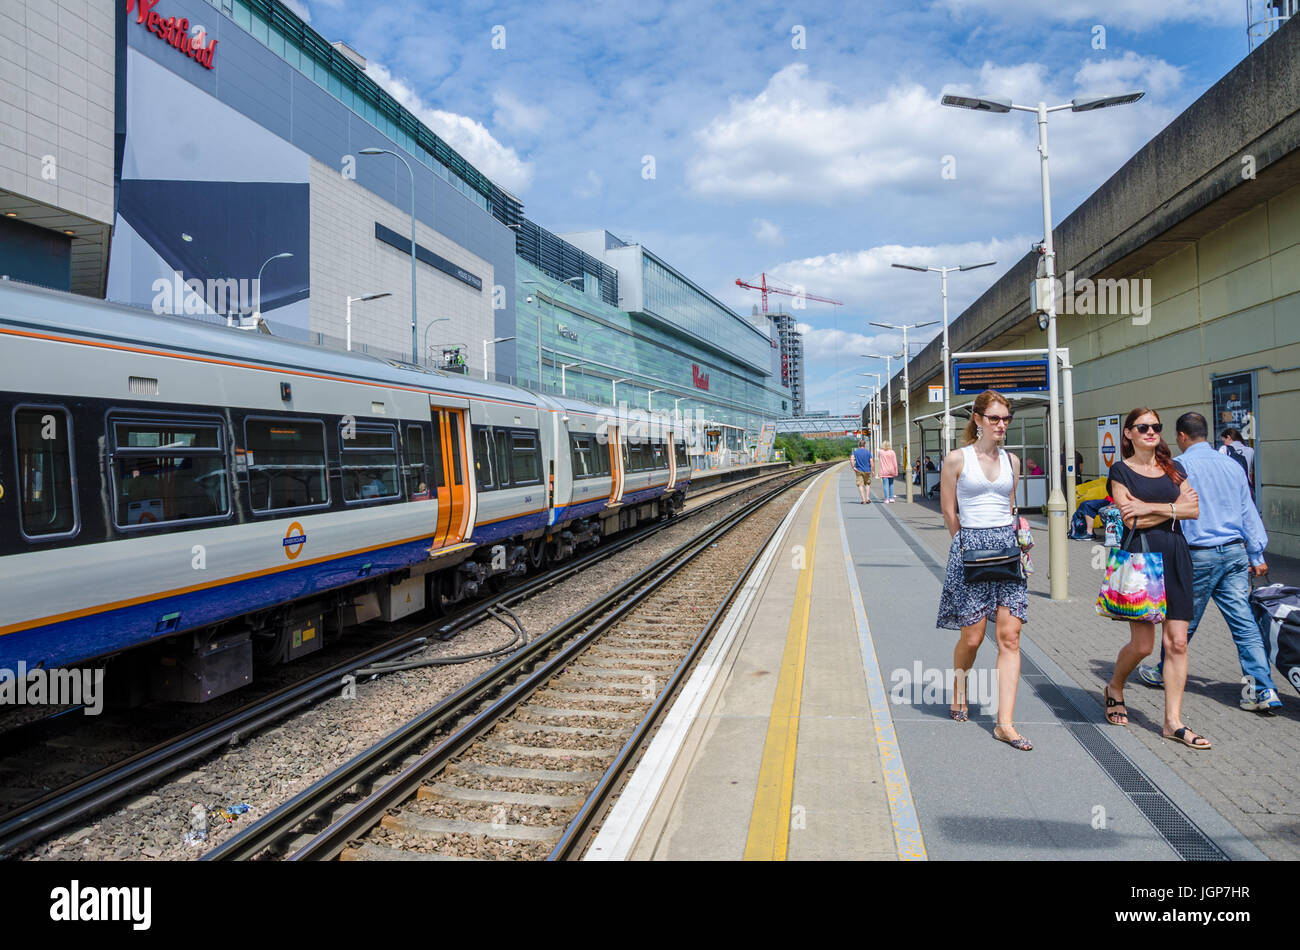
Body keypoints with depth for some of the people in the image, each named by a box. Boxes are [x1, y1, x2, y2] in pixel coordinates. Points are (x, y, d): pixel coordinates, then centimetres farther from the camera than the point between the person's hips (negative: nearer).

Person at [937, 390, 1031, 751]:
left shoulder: (1012, 461, 11)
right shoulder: (957, 459, -2)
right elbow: (949, 511, 3)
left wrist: (1012, 536, 12)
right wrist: (969, 544, 7)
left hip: (1008, 547, 4)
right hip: (970, 547, -4)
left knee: (1010, 636, -3)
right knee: (972, 636, 1)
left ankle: (1005, 722, 0)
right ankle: (958, 693, 31)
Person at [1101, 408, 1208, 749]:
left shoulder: (1174, 469, 14)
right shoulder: (1120, 471, 1)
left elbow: (1194, 511, 1)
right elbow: (1131, 519, -10)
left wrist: (1151, 508, -9)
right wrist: (1174, 508, -6)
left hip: (1175, 556, 4)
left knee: (1177, 642, 1)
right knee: (1142, 643, -3)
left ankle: (1173, 721, 8)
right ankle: (1114, 689, 26)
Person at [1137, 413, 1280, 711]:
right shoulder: (1232, 465, 9)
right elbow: (1248, 512, 13)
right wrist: (1257, 556, 18)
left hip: (1199, 555, -5)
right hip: (1235, 552, 5)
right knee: (1244, 622, 4)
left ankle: (1165, 673, 27)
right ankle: (1263, 691, -1)